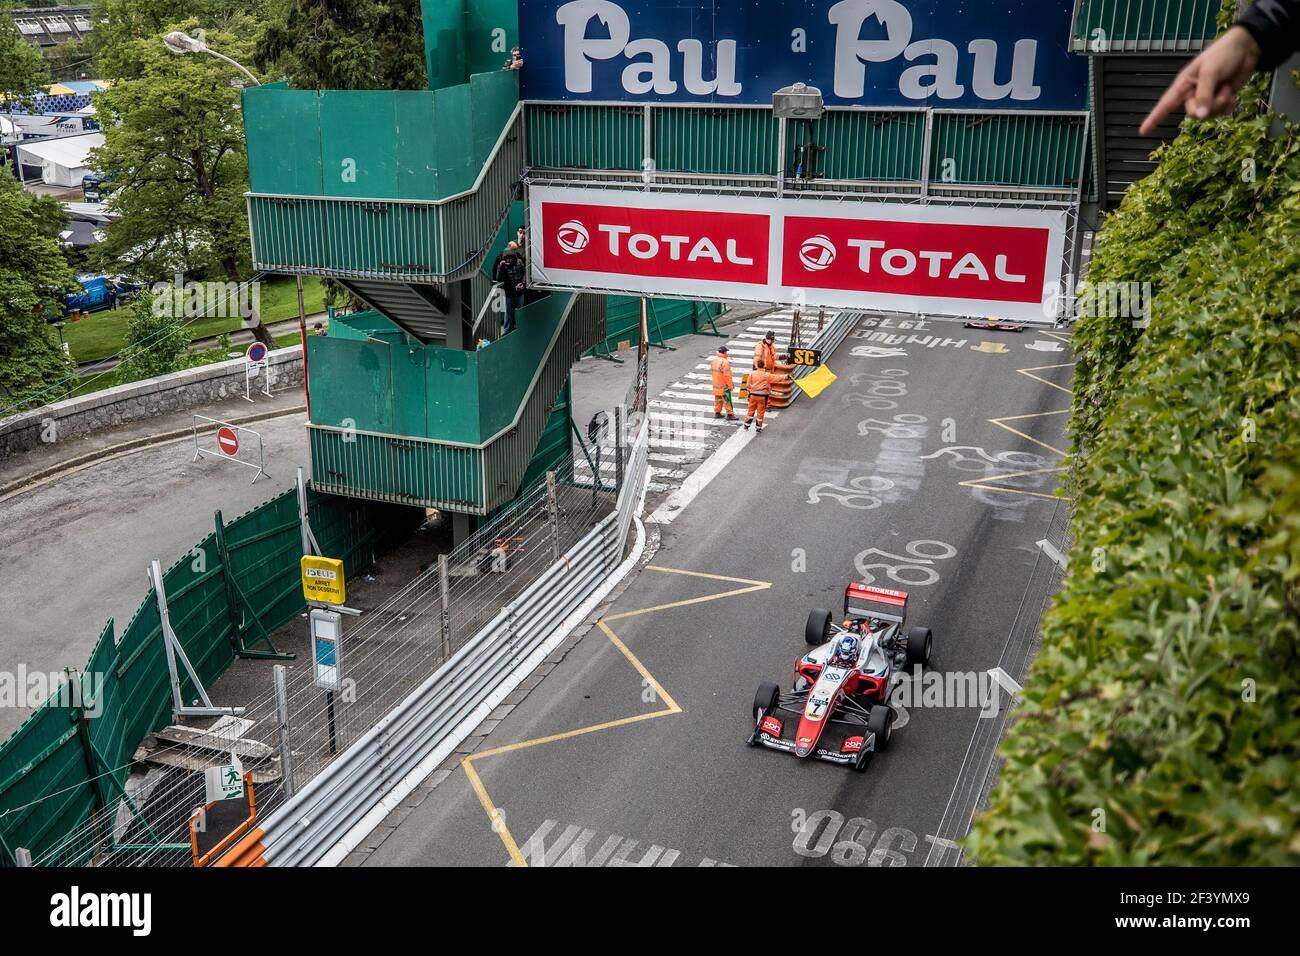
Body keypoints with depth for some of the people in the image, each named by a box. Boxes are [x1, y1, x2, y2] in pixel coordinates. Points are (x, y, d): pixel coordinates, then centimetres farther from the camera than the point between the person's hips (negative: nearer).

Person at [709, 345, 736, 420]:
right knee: (727, 400, -1)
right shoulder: (725, 362, -23)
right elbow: (727, 375, -22)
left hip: (716, 384, 8)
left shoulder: (713, 360, 3)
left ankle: (717, 413, 23)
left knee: (717, 398, 18)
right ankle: (730, 414, 2)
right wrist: (730, 385, -15)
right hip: (724, 385, -8)